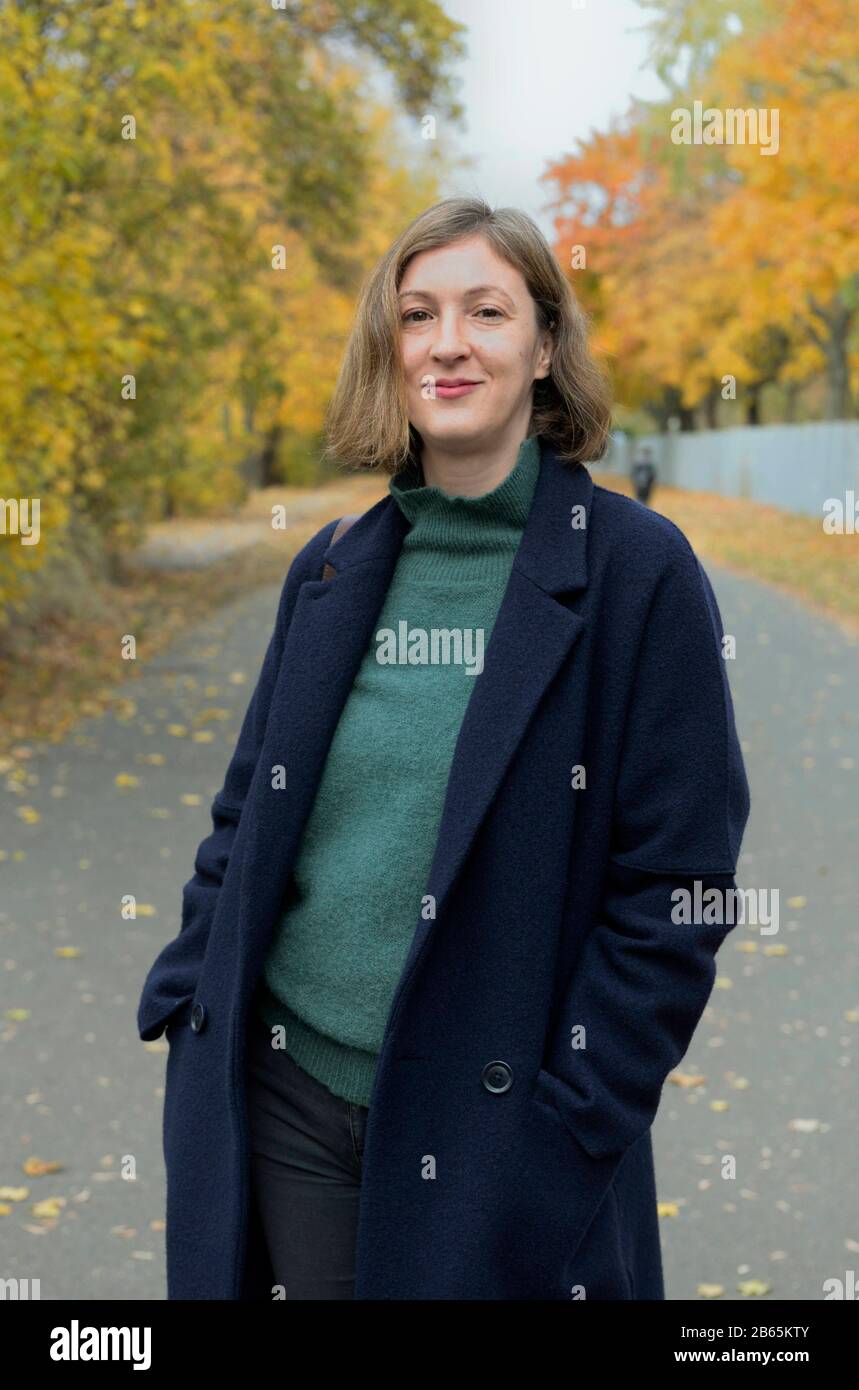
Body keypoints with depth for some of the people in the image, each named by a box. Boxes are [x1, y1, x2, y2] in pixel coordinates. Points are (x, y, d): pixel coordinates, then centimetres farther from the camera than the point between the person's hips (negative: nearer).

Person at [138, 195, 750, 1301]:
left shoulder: (637, 569, -7)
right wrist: (187, 1004, 5)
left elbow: (679, 880, -9)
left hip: (498, 1127, -4)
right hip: (289, 1099, 4)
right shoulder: (331, 569, 7)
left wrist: (570, 1117, -13)